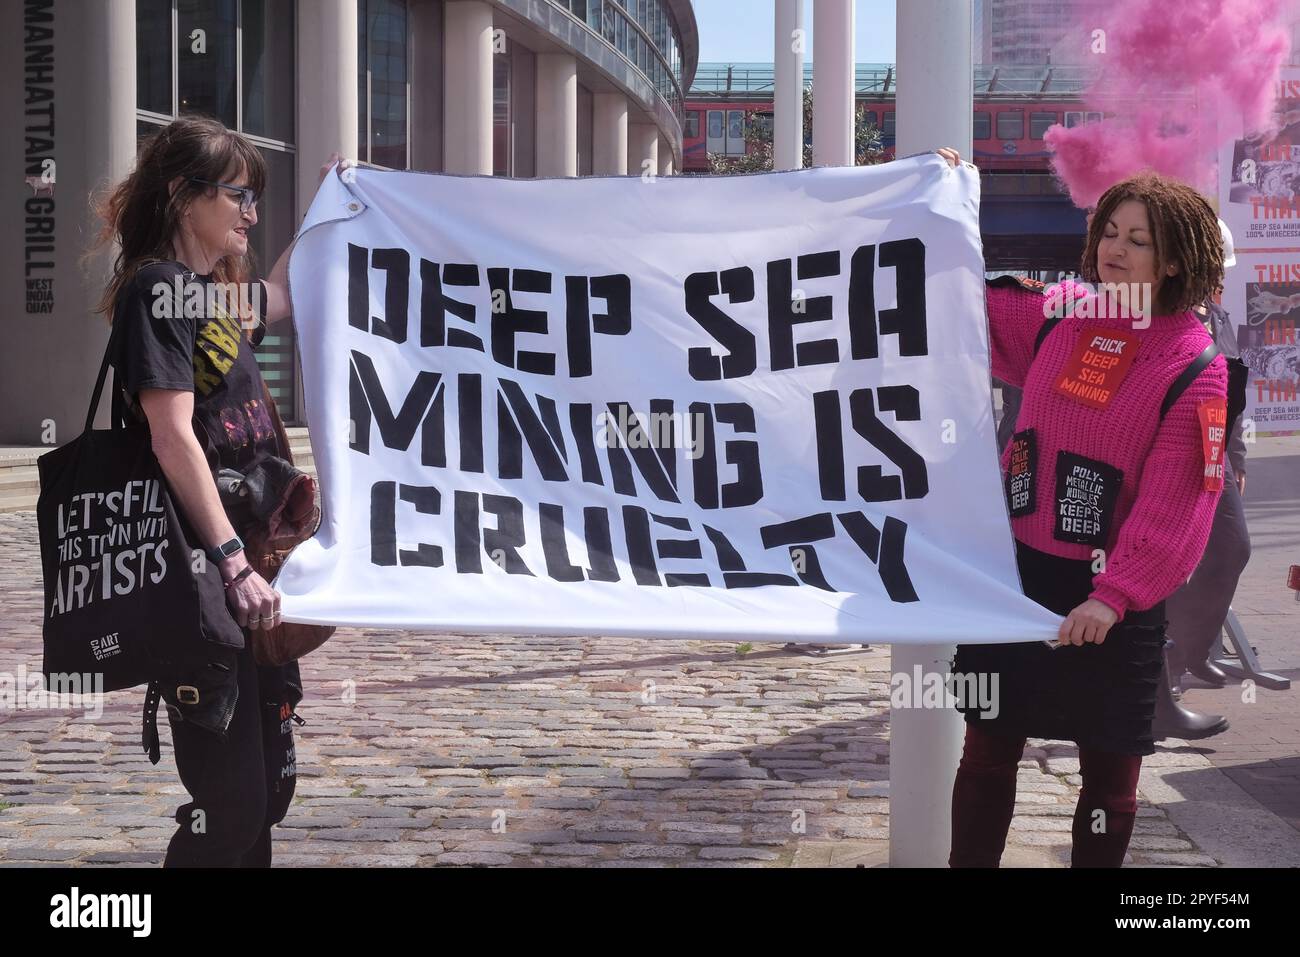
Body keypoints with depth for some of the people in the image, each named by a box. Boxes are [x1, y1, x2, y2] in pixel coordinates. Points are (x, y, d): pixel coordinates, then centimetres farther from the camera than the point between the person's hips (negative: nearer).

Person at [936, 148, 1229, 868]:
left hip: (1110, 596, -4)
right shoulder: (1055, 317, 4)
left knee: (1109, 767, 7)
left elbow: (1174, 504, -15)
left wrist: (1114, 596, -23)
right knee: (987, 749, 10)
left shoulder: (1194, 369, -10)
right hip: (1017, 569, 4)